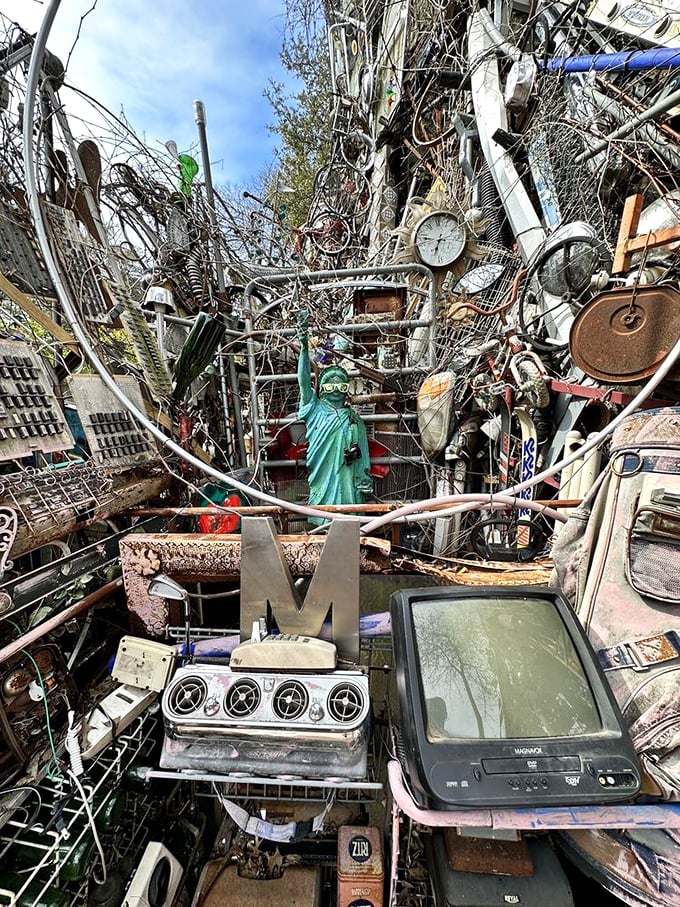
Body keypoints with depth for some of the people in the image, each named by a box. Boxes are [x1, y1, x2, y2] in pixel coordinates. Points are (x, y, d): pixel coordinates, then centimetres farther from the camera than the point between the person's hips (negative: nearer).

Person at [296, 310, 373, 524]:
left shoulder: (354, 420, 8)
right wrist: (304, 347, -16)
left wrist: (364, 482, 4)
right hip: (322, 483, 0)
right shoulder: (315, 410, 5)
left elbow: (362, 456, 8)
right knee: (322, 527, 4)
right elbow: (303, 380, -7)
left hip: (347, 484, 1)